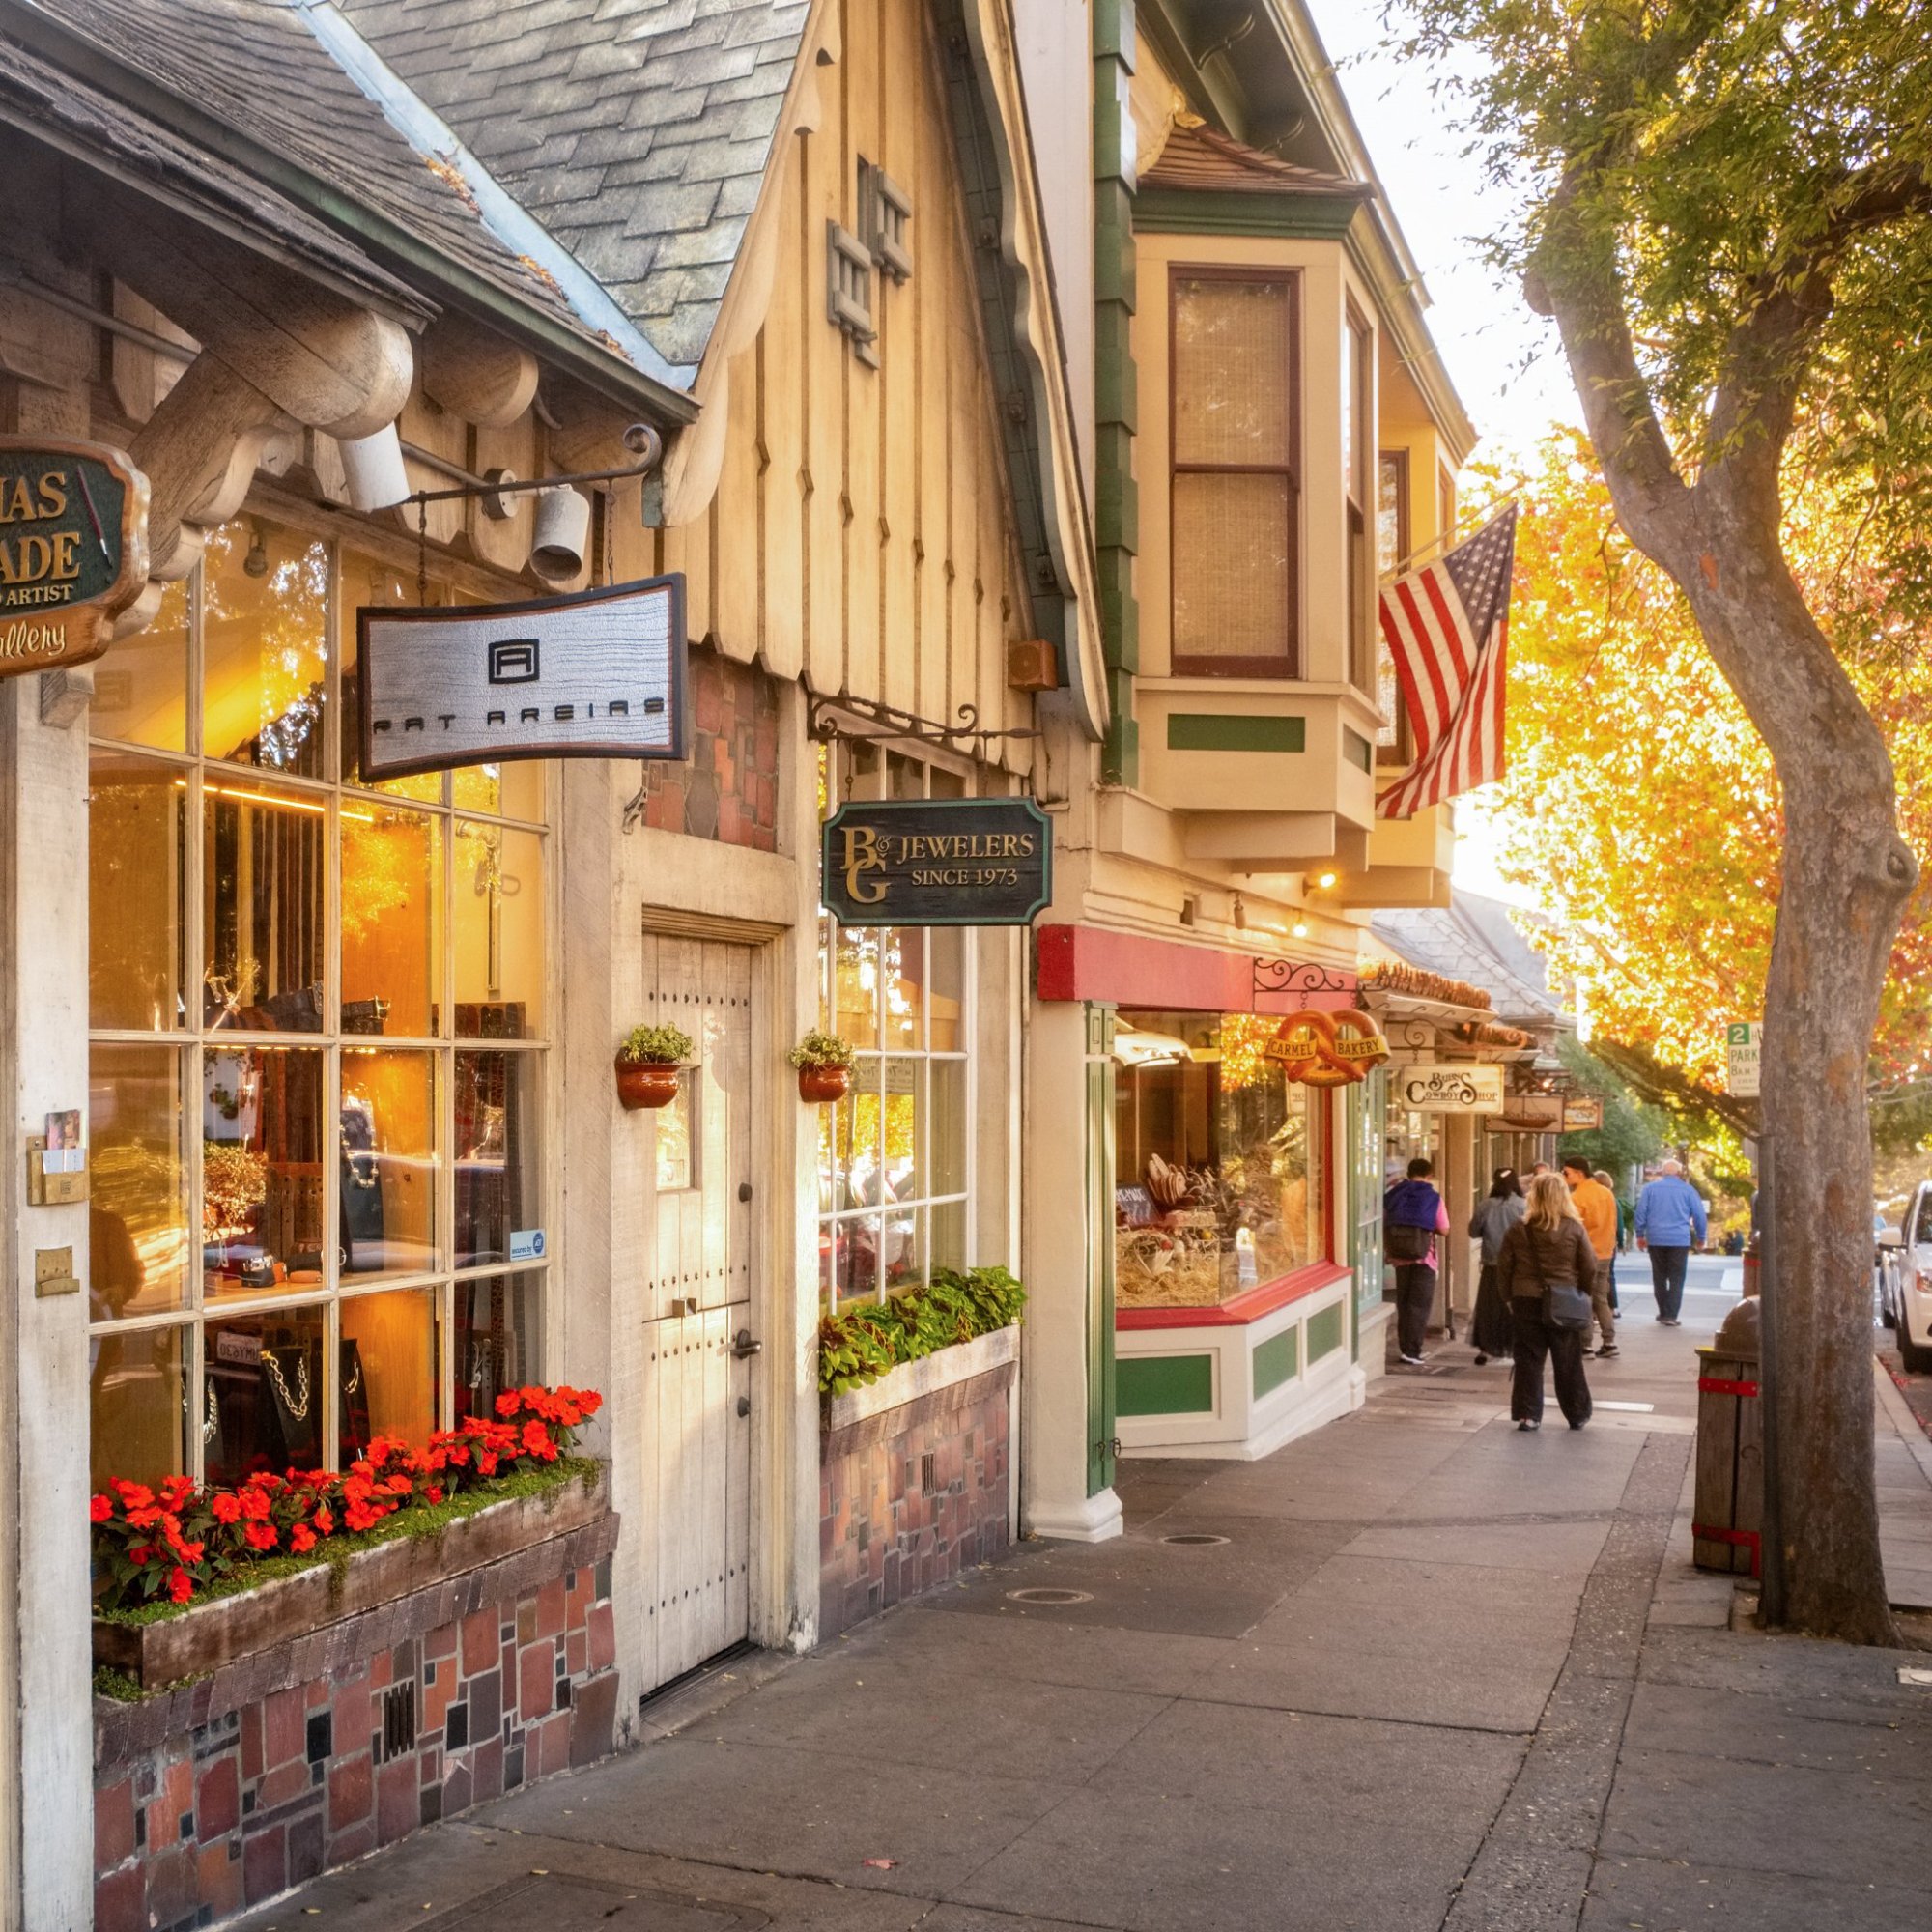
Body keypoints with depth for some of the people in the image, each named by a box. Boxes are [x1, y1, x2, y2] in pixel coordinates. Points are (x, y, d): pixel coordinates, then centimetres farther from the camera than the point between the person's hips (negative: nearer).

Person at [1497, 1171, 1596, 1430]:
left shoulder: (1518, 1230, -4)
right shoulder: (1574, 1229, -8)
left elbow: (1504, 1268, 0)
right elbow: (1590, 1268, -4)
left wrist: (1509, 1297, 12)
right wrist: (1582, 1296, 11)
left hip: (1526, 1303, 1)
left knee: (1528, 1360, 8)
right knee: (1568, 1363, 10)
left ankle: (1528, 1414, 5)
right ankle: (1577, 1415, 20)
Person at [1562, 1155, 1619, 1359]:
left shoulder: (1576, 1197, -17)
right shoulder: (1607, 1193, 7)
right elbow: (1613, 1224, 12)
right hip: (1605, 1254, 7)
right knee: (1601, 1299, 15)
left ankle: (1585, 1344, 3)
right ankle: (1609, 1341, 10)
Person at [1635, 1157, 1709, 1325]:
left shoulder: (1650, 1188, 6)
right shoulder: (1688, 1190, 4)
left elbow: (1640, 1212, 4)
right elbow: (1699, 1215, 5)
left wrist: (1640, 1235, 12)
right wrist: (1701, 1238, 16)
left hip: (1655, 1240, 1)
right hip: (1680, 1240, -1)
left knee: (1659, 1277, 13)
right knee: (1676, 1279, 1)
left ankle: (1663, 1312, 17)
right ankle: (1670, 1316, -7)